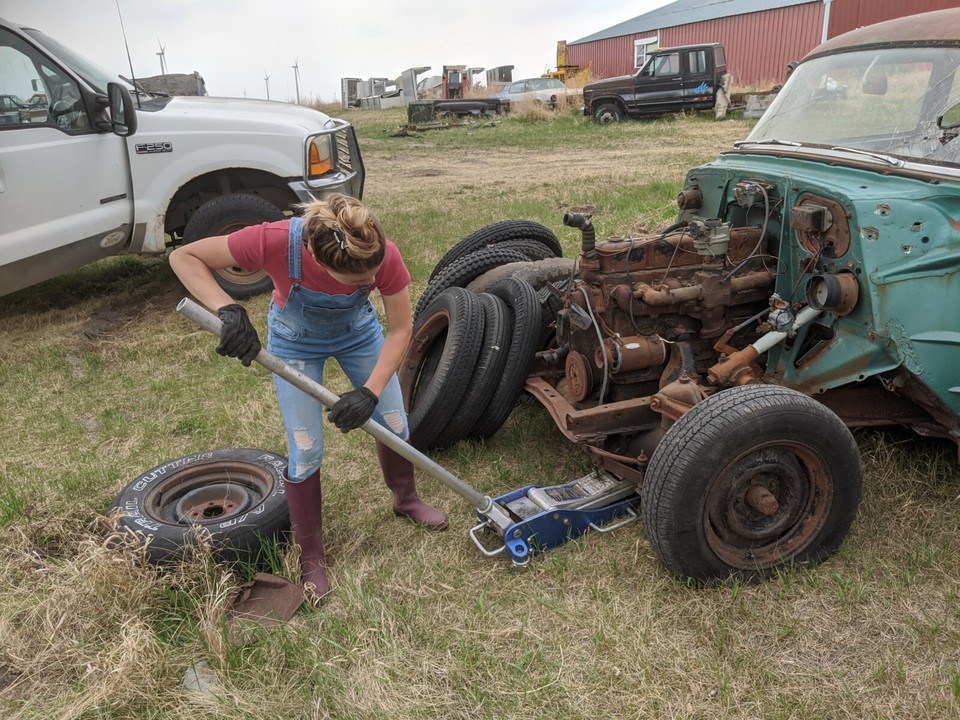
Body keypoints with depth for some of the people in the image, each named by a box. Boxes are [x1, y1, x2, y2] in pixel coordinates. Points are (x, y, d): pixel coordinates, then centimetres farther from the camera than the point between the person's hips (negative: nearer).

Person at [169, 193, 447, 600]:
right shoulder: (274, 242, -41)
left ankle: (406, 499, 40)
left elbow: (400, 330, -23)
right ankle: (311, 558, 16)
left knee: (394, 424, 8)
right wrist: (229, 311, -45)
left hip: (358, 332, 2)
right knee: (306, 451, -4)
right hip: (295, 340, -2)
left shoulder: (383, 256, -36)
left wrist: (370, 392, -33)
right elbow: (183, 257, -30)